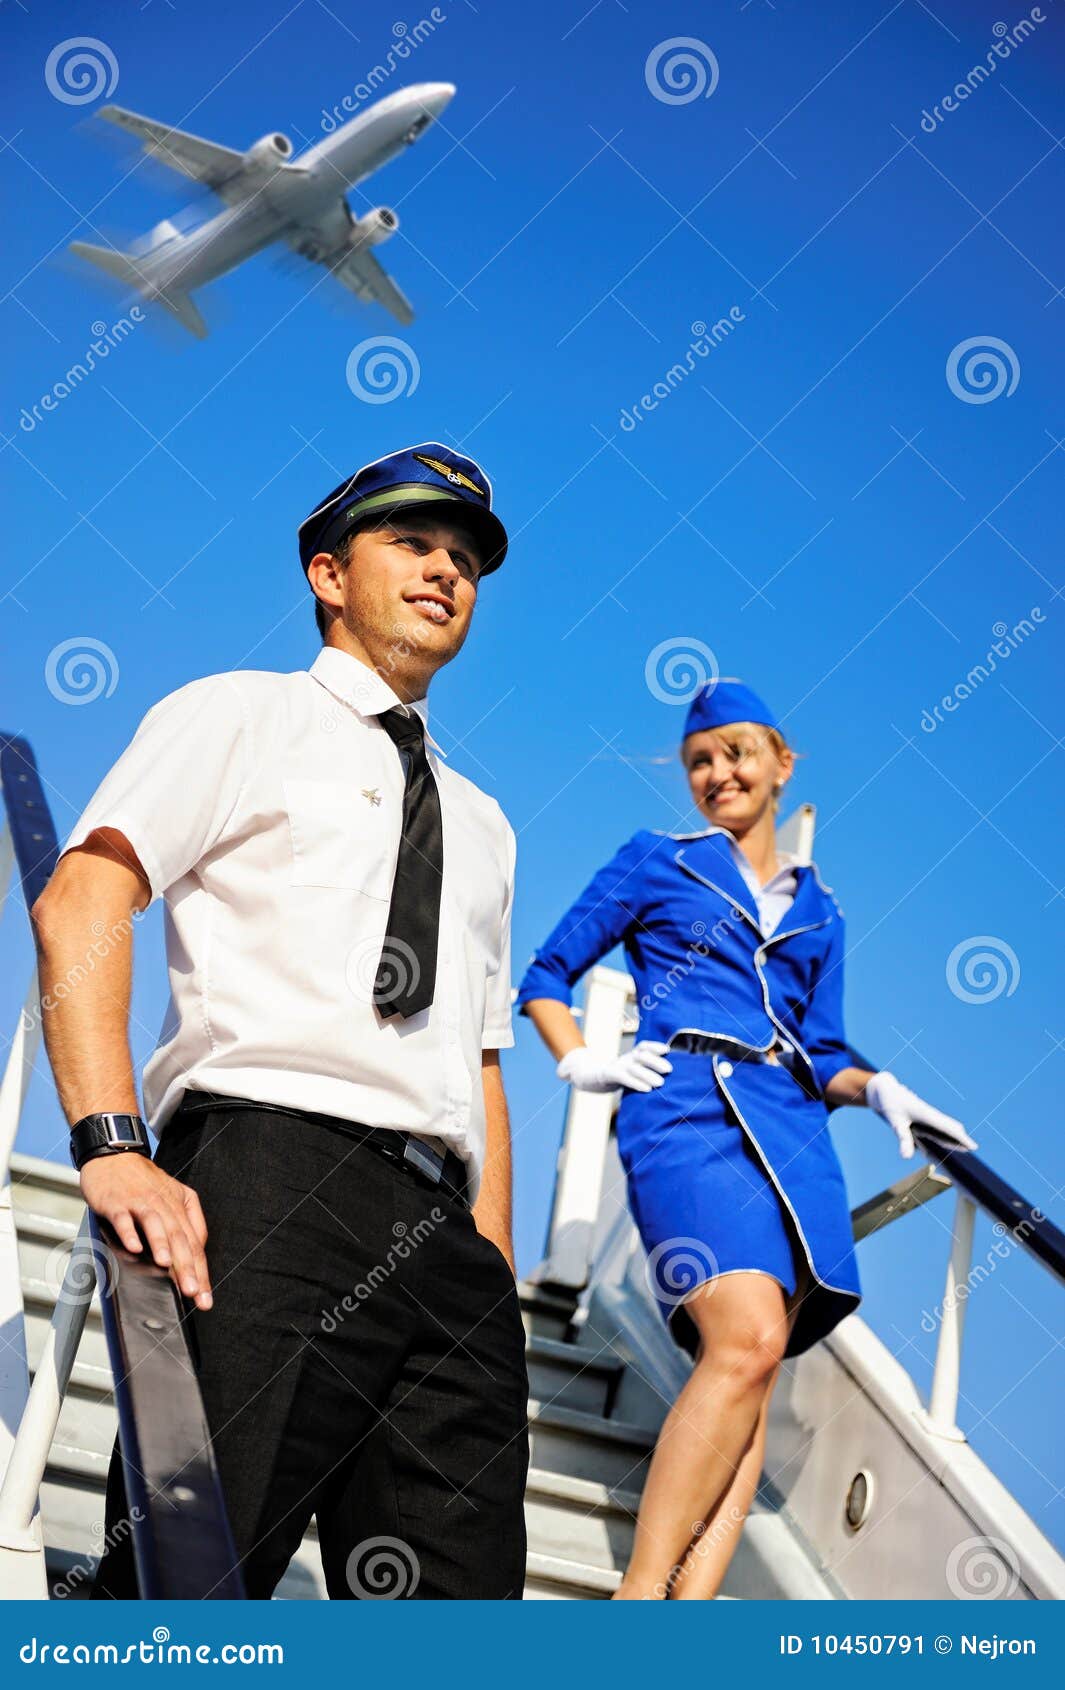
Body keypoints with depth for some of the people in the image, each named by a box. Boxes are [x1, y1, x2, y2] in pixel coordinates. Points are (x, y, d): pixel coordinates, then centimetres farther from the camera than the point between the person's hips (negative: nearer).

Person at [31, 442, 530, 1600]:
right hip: (269, 1192, -6)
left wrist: (496, 1285, 14)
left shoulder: (482, 825, 30)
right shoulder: (242, 716, 12)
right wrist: (112, 1146, -18)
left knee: (457, 1591, -3)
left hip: (444, 1235, 6)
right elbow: (79, 900, -3)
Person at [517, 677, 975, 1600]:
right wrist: (583, 1064, -1)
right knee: (748, 1338, -25)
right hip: (686, 1110, -5)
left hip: (791, 1128, 5)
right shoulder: (656, 861, 14)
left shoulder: (818, 914, 24)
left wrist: (877, 1087, 3)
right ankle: (640, 1592, -22)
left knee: (754, 1376, -10)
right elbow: (547, 976, 15)